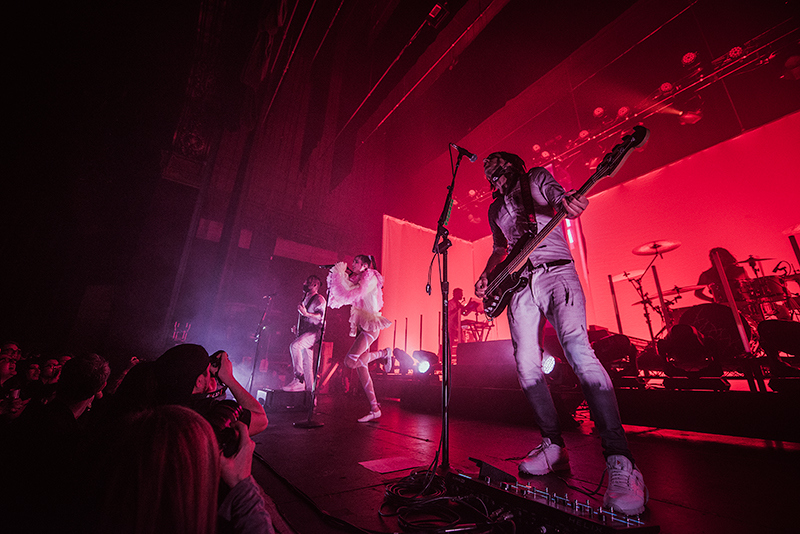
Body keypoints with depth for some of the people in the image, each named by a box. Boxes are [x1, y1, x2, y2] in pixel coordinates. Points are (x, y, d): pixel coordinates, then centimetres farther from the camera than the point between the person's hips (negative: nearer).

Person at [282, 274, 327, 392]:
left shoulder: (319, 299, -4)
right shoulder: (306, 299, 23)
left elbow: (321, 315, -18)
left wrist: (306, 314, -29)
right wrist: (297, 328, 19)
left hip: (314, 332, -9)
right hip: (304, 333, 9)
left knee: (294, 345, -30)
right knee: (306, 363, 7)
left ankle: (299, 379, -25)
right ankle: (308, 388, 12)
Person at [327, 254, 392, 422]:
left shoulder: (370, 279, -7)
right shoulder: (355, 280, 19)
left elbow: (351, 294, -18)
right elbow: (344, 295, 11)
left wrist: (341, 274, -11)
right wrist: (339, 274, 5)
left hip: (370, 326, -9)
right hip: (361, 326, 9)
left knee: (350, 361, -20)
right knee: (360, 367, 4)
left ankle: (383, 354, 2)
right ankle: (374, 409, 12)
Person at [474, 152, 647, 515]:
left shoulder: (537, 178, 15)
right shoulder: (495, 208, 26)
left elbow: (559, 199, -3)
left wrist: (567, 205, -28)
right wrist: (487, 274, 11)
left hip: (557, 271, -4)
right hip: (520, 283, 5)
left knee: (577, 349, -23)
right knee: (526, 363, -6)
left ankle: (620, 462, -18)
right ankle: (554, 447, 8)